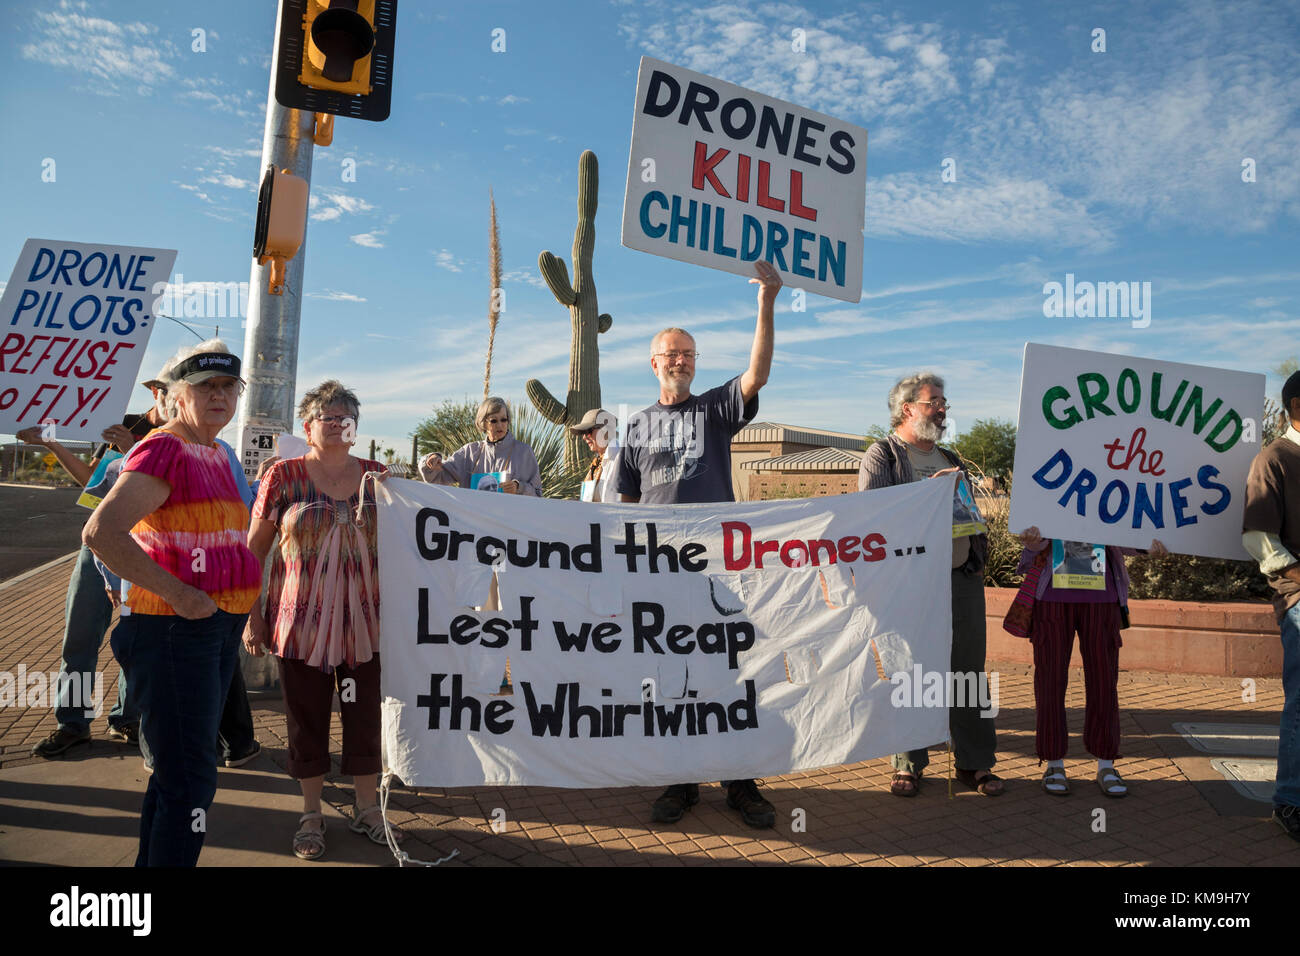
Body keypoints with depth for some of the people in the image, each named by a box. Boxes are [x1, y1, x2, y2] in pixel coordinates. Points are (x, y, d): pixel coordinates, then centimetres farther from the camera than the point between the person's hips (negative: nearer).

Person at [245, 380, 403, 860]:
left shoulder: (376, 475, 5)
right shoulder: (284, 476, -2)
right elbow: (254, 548, 1)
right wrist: (253, 615, -1)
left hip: (364, 620, 2)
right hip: (302, 620, -2)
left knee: (365, 713, 10)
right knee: (307, 717, 9)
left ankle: (366, 807, 27)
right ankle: (311, 813, 27)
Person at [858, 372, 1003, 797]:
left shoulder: (949, 459, 22)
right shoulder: (882, 455, 2)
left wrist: (978, 554, 10)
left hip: (963, 579, 6)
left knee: (968, 673, 7)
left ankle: (975, 762, 17)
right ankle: (908, 764, 14)